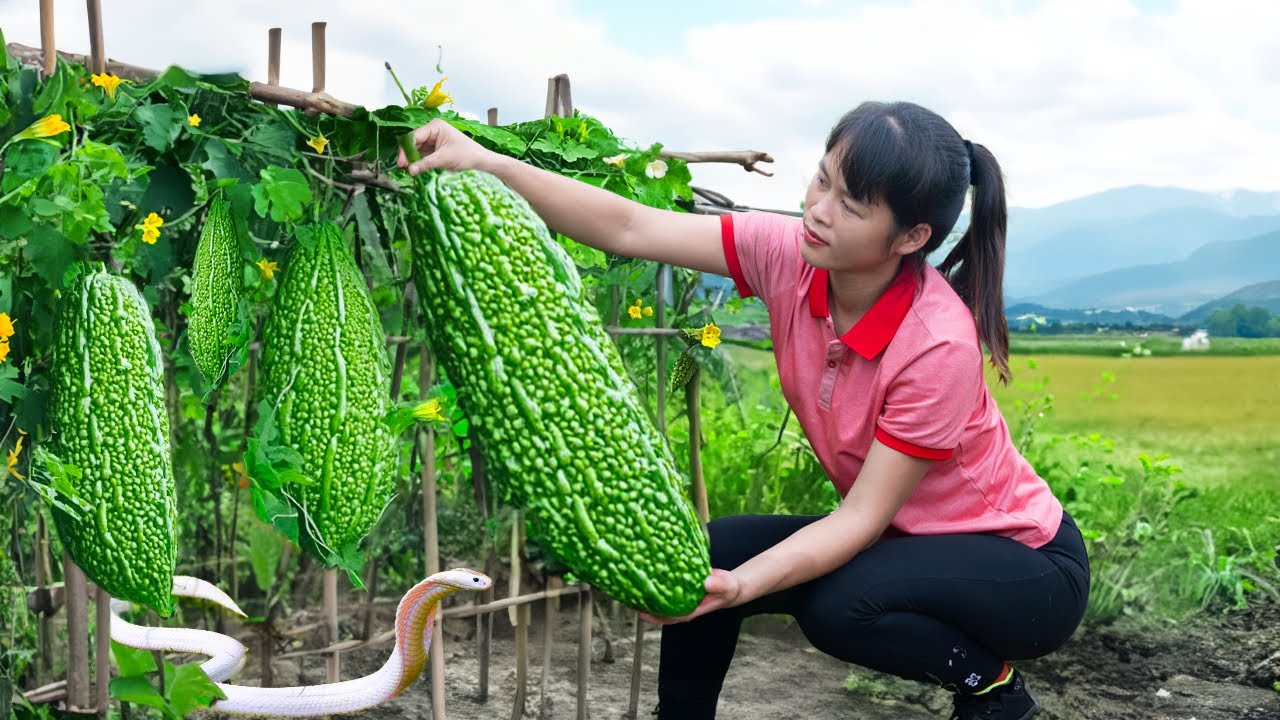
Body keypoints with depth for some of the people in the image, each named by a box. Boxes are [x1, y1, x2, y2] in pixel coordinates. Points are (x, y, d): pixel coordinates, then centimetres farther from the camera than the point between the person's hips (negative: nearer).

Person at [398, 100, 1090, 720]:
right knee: (704, 558, -13)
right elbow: (629, 229, -21)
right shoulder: (790, 256, -16)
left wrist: (740, 587, -39)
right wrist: (488, 164, -30)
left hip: (1027, 565, -5)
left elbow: (861, 517, -27)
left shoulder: (938, 344, -31)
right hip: (897, 536, 6)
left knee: (837, 602, -32)